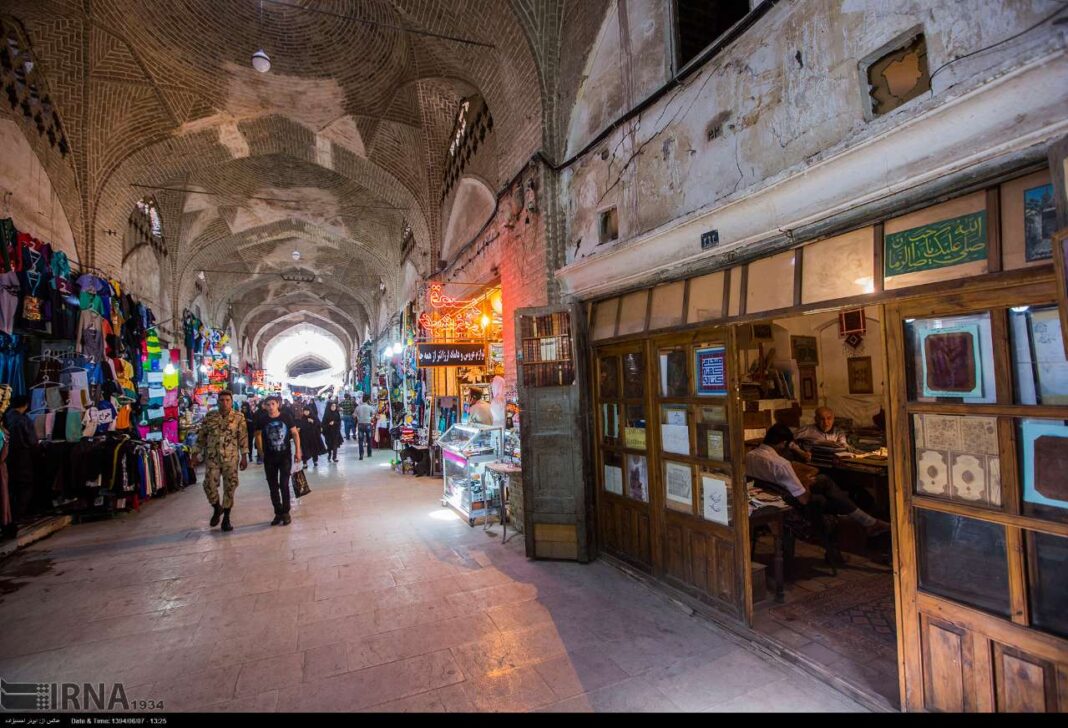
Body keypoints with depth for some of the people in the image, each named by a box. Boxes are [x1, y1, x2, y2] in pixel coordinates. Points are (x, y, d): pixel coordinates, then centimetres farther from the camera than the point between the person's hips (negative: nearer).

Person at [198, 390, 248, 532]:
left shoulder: (239, 417, -3)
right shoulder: (210, 416, 4)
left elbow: (243, 437, -4)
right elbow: (201, 435, 9)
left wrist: (244, 456, -7)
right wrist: (198, 453, 7)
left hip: (231, 458, -2)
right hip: (212, 457, 2)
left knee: (229, 487, 3)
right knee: (209, 485, -2)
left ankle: (226, 518, 17)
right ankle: (217, 509, 27)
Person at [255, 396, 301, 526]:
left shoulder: (286, 417, -5)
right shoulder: (263, 421, -2)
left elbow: (295, 434, 0)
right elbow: (258, 435, 11)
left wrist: (297, 451, -4)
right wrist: (261, 451, 5)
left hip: (285, 456, -2)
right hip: (269, 458, 2)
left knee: (284, 485, -3)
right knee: (273, 487, 8)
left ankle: (285, 512, 9)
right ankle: (278, 513, 19)